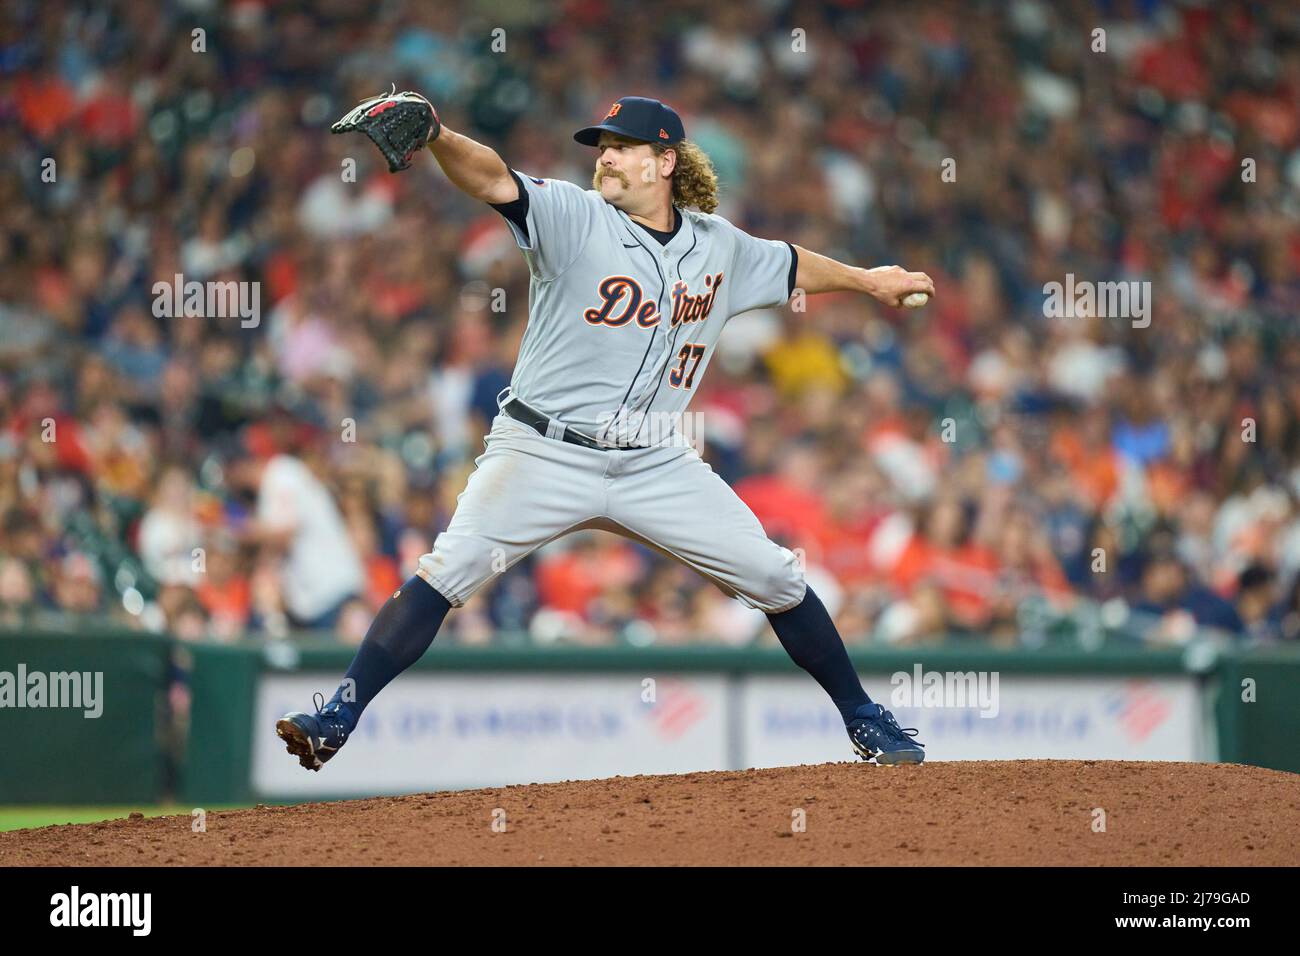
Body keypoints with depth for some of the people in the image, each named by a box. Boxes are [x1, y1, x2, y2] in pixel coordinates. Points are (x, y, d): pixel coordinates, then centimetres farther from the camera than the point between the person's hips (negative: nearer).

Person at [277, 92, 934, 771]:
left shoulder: (719, 245, 7)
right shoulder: (573, 218, -8)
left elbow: (787, 264, 28)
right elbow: (494, 180, -25)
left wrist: (865, 280, 39)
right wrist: (434, 136, -44)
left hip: (655, 464, 4)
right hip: (545, 454, -4)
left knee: (776, 579, 2)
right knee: (449, 569, -21)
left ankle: (863, 720, 22)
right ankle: (339, 717, -19)